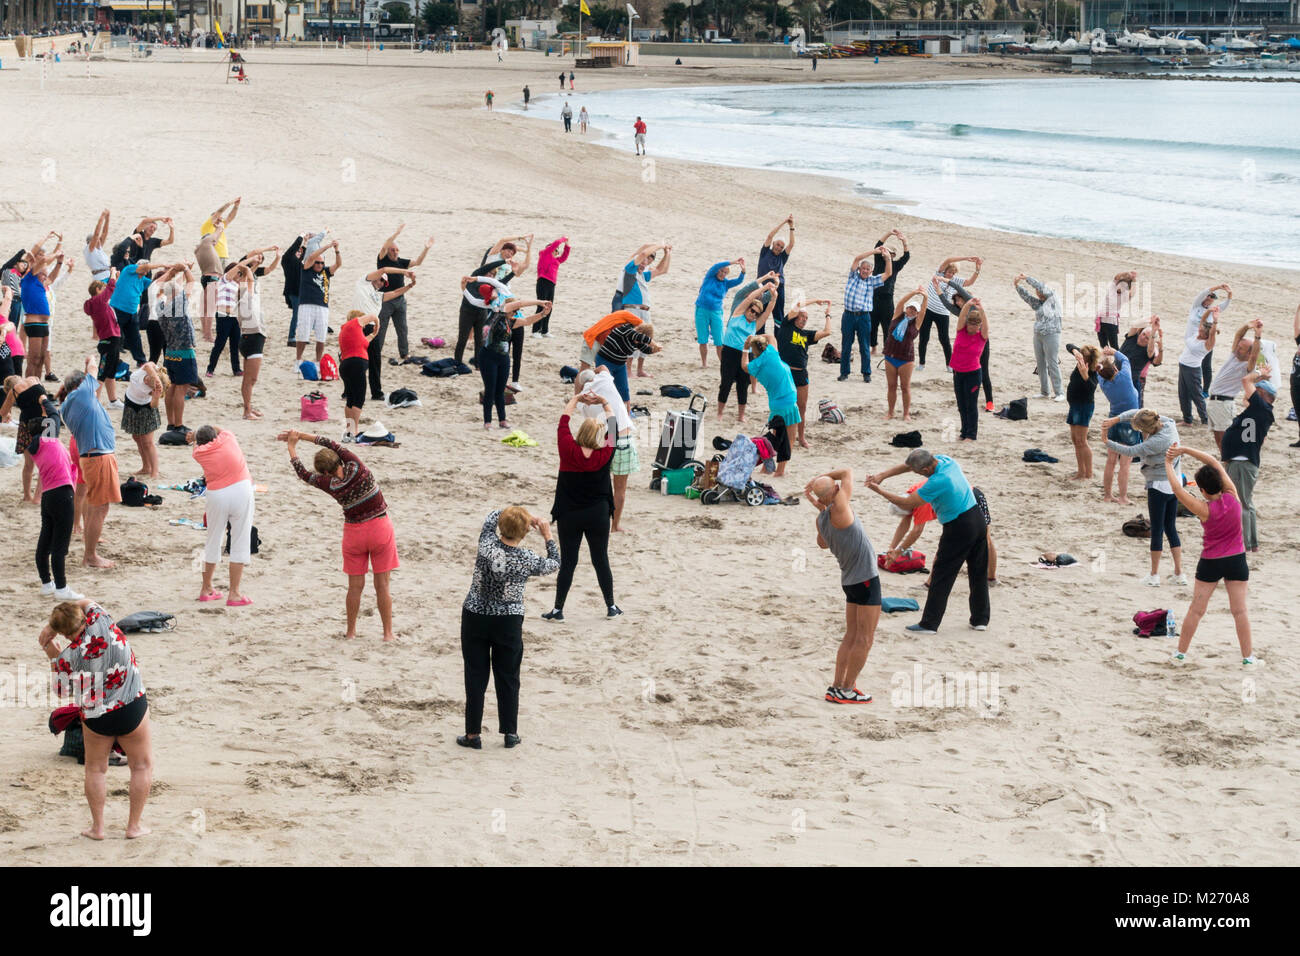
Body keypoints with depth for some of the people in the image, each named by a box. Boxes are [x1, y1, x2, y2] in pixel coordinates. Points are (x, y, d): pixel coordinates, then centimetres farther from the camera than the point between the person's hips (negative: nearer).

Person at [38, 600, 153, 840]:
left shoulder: (67, 657, -14)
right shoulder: (101, 622, -15)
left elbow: (64, 686, 5)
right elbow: (87, 602, 7)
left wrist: (52, 655, 9)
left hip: (95, 716, 0)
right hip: (132, 708, 0)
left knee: (96, 769, 20)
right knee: (142, 766, 14)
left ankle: (97, 826, 20)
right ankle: (134, 825, 15)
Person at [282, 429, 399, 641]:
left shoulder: (330, 485, -14)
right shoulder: (356, 467, -15)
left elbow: (304, 474, 2)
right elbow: (330, 444, -3)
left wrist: (292, 447, 14)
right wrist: (301, 436, 6)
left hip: (354, 532, 0)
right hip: (380, 528, 0)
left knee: (355, 585, 12)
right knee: (382, 584, 5)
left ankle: (351, 632, 20)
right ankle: (388, 632, 10)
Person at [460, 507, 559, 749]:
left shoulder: (487, 545, -13)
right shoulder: (528, 560, -15)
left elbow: (492, 515, 8)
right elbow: (554, 564, 7)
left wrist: (519, 516, 15)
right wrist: (548, 536, 19)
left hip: (475, 618, 1)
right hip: (508, 623, -1)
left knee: (475, 676, 7)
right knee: (508, 678, 12)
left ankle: (473, 734, 9)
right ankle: (510, 733, 18)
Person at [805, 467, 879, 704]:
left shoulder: (821, 519, 2)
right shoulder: (839, 508, -19)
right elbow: (847, 472, -8)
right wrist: (818, 478, 4)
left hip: (850, 579, 8)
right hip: (866, 578, -8)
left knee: (851, 636, 16)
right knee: (865, 639, -1)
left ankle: (837, 686, 16)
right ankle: (846, 691, 1)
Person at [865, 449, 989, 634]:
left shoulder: (937, 482, -26)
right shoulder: (945, 460, -2)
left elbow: (907, 504, -17)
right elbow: (907, 466, 7)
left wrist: (879, 491, -9)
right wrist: (882, 475, -1)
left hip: (959, 529, -9)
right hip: (978, 519, 9)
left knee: (941, 578, 2)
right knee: (979, 574, 14)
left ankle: (929, 624, 6)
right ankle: (980, 620, 21)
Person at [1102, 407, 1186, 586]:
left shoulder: (1156, 442, -26)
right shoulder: (1168, 423, -4)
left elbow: (1130, 452, -17)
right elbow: (1136, 412, 3)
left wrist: (1108, 443, -6)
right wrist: (1114, 420, -6)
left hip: (1159, 486, -8)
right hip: (1174, 485, 8)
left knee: (1157, 531, 2)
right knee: (1171, 529, 13)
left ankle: (1154, 575, 10)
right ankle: (1179, 573, 13)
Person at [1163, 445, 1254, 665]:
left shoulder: (1204, 510, -19)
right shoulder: (1232, 496, -12)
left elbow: (1177, 489, -14)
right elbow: (1214, 462, -7)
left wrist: (1168, 464, -1)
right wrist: (1184, 450, -8)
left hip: (1210, 563, -2)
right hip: (1236, 560, 2)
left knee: (1196, 610, 8)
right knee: (1239, 610, 6)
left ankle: (1181, 652, 17)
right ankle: (1248, 655, 7)